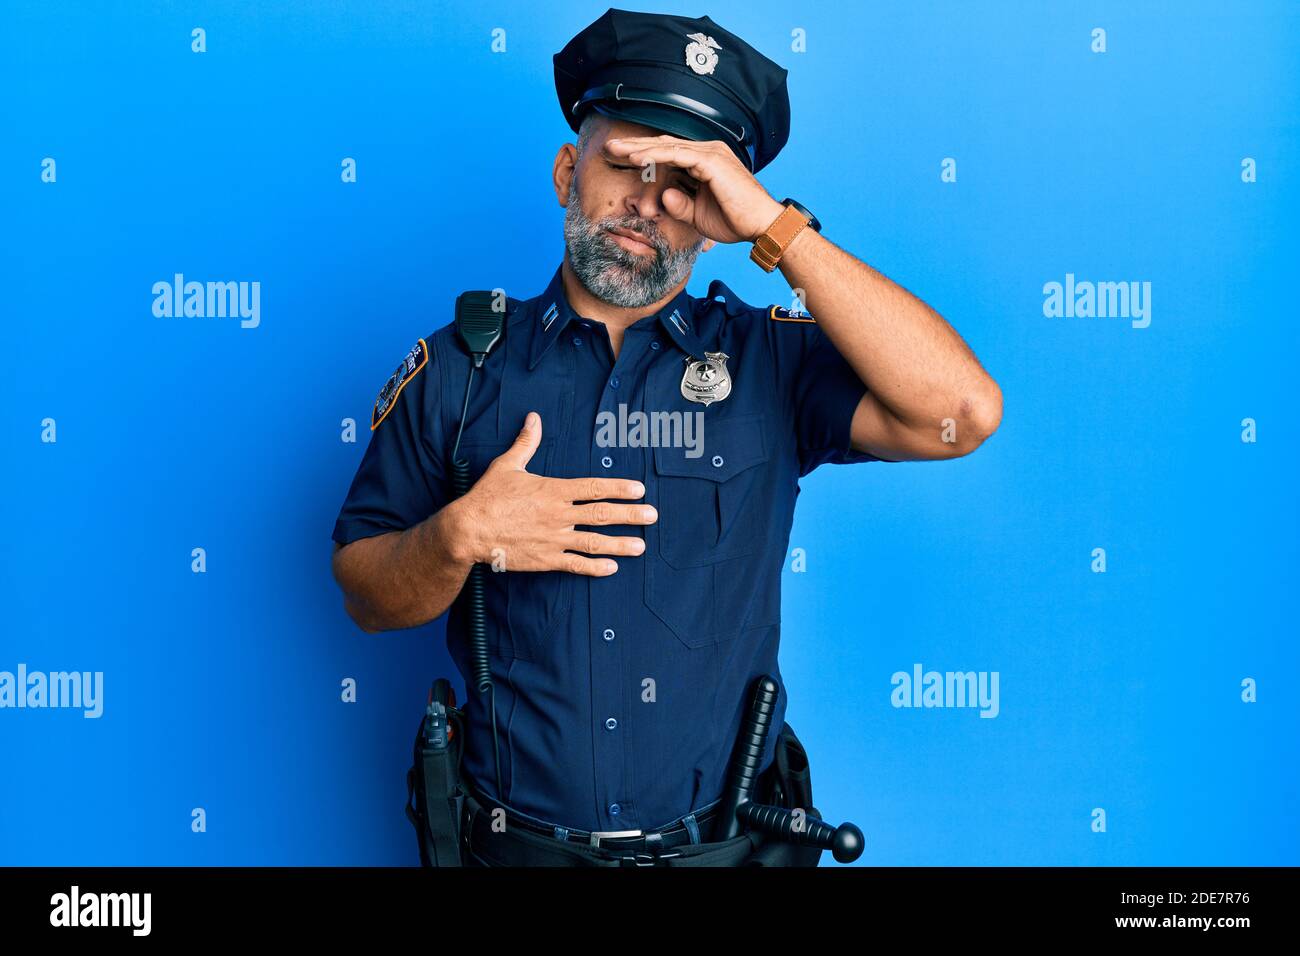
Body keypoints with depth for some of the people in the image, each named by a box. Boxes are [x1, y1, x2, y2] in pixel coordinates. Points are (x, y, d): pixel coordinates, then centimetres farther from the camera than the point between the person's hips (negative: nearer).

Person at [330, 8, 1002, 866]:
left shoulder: (766, 359, -5)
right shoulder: (460, 366, -1)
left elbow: (961, 413, -22)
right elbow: (365, 594, 1)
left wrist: (775, 225, -21)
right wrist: (461, 536, -21)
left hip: (722, 838, 0)